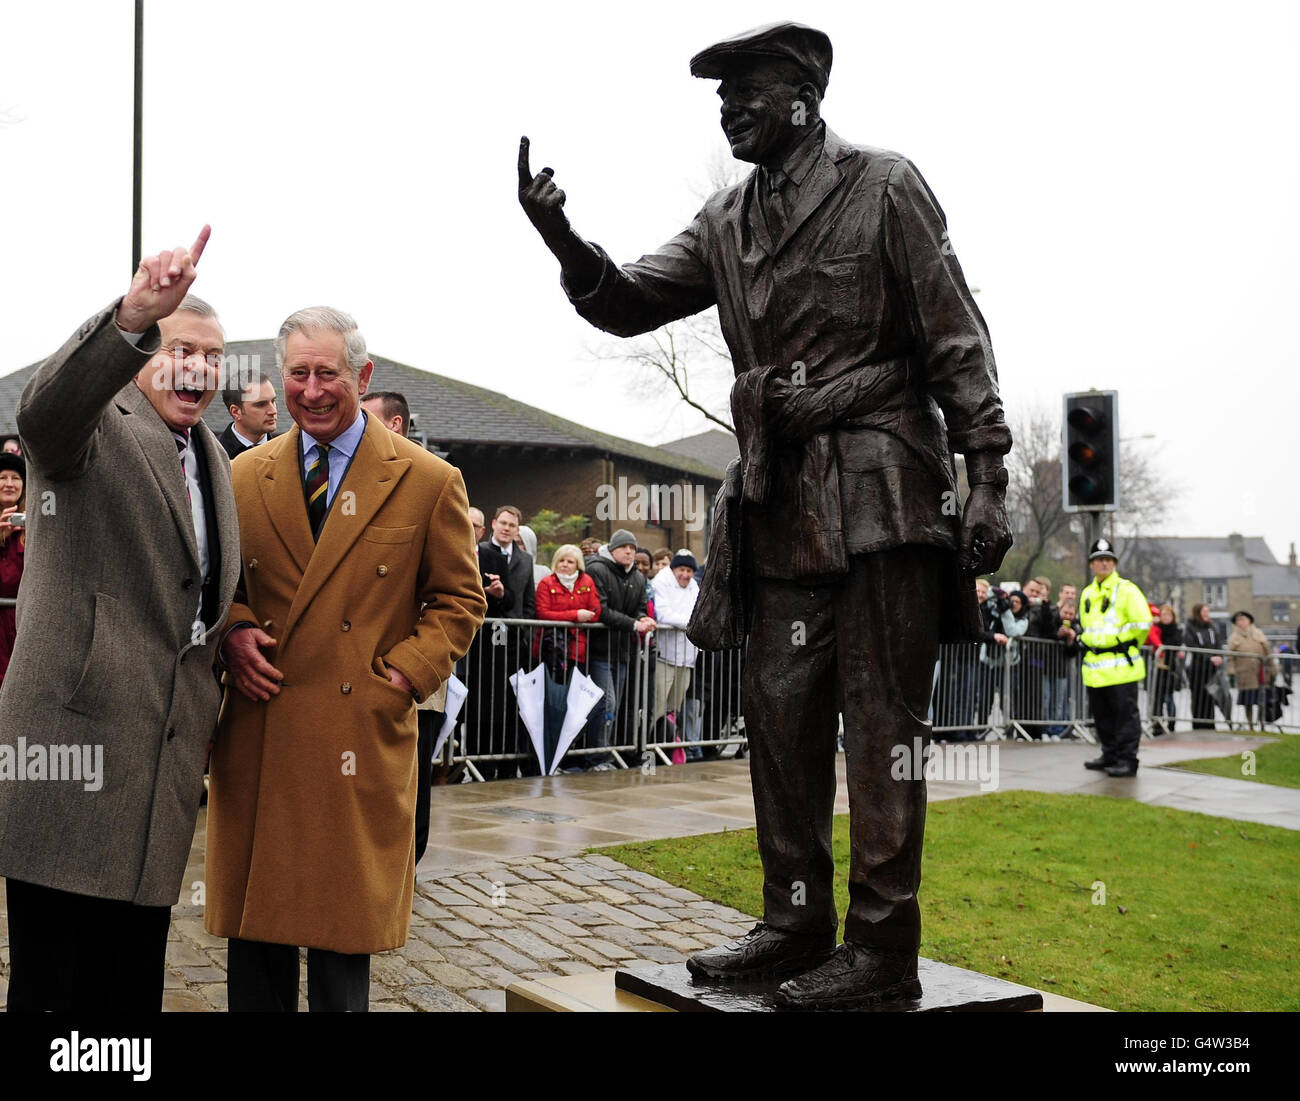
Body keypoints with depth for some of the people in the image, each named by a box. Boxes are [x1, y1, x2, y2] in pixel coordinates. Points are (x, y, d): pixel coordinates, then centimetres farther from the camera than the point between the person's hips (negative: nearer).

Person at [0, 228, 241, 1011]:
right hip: (78, 736, -7)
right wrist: (133, 315, -46)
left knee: (135, 982, 14)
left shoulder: (216, 462, 19)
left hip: (164, 758, 7)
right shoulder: (98, 424, -5)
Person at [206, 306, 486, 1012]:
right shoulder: (244, 476, 10)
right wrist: (234, 630, -2)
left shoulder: (429, 482, 1)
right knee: (254, 922, 9)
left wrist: (403, 674, -9)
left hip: (361, 738, -3)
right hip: (257, 738, 3)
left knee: (345, 928, 3)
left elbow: (459, 600, 5)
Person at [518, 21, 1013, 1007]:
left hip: (881, 495, -6)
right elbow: (629, 303, 13)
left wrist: (987, 478, -11)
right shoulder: (727, 224, 16)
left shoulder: (884, 188, -1)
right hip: (779, 507, 6)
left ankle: (883, 946, 5)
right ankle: (797, 924, 21)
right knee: (781, 715, 9)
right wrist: (565, 241, -7)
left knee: (881, 721, -3)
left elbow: (956, 341, -4)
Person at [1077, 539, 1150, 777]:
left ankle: (1127, 760, -1)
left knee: (1125, 714, -5)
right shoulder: (1087, 594, 17)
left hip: (1120, 667, -7)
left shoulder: (1126, 590, -4)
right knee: (1102, 715, 13)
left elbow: (1142, 623, -10)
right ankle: (1110, 755, 24)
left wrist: (1121, 642, -5)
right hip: (1095, 668, 7)